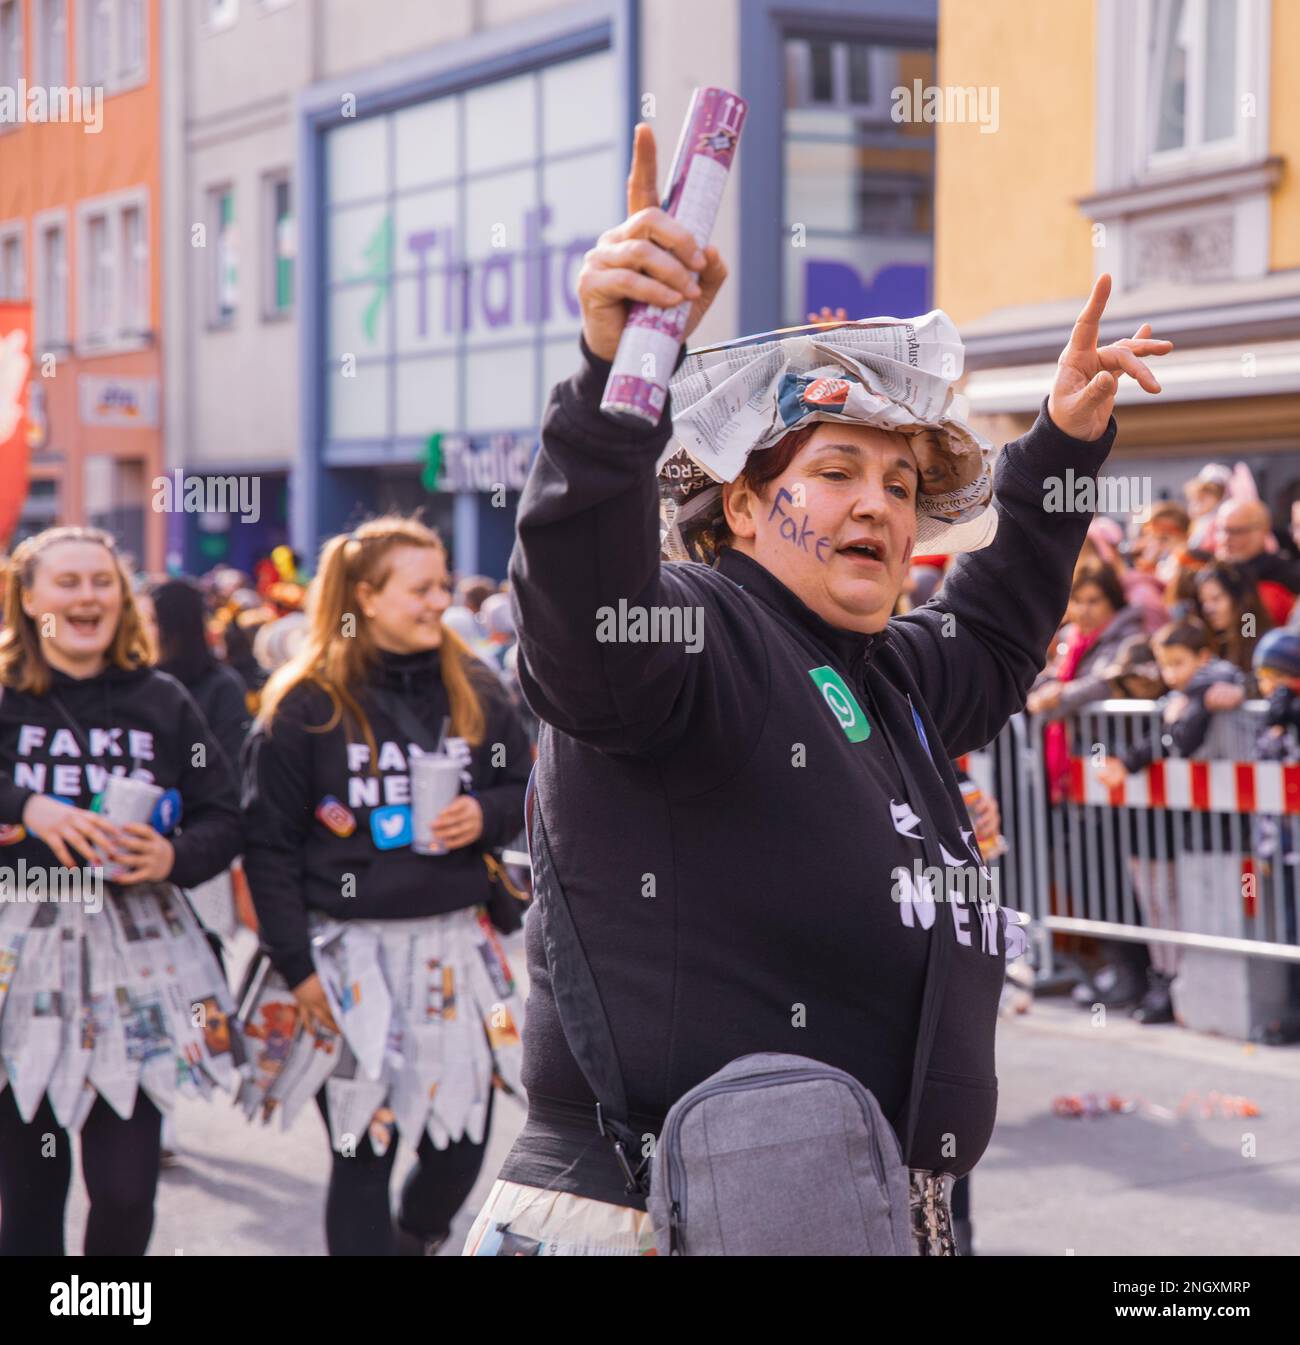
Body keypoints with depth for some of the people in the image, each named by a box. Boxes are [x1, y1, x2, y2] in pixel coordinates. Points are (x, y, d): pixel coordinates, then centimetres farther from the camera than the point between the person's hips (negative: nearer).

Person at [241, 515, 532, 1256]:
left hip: (456, 943, 4)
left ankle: (414, 1240, 34)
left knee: (462, 1143, 6)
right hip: (351, 950, -4)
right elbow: (269, 842, -4)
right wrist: (296, 965, -9)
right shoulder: (306, 702, -5)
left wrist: (484, 816, -7)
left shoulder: (475, 687, 6)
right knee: (362, 1154, 1)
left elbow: (526, 791, 16)